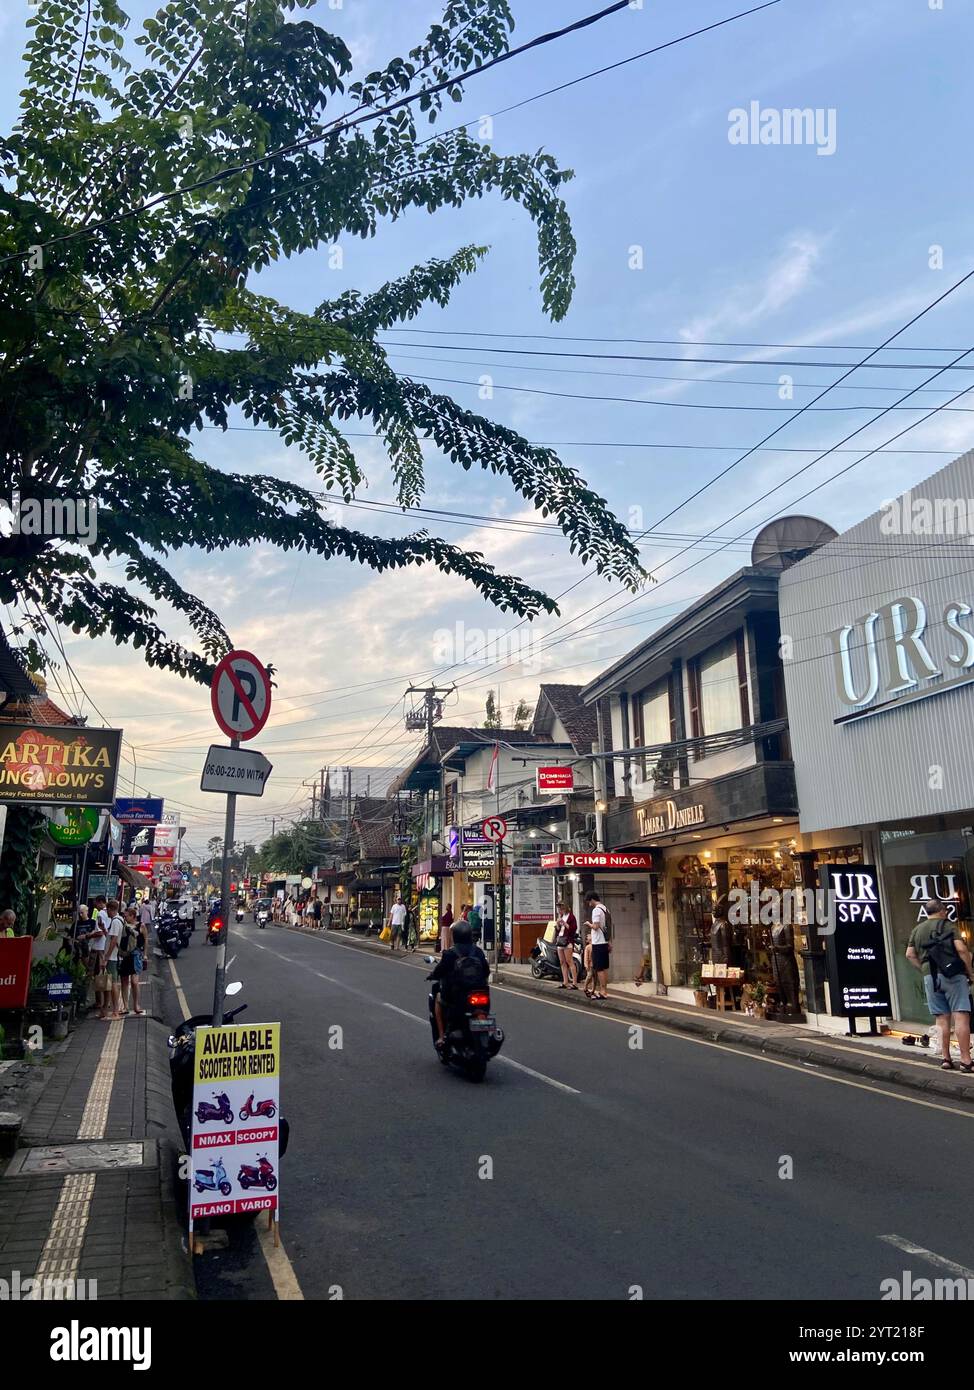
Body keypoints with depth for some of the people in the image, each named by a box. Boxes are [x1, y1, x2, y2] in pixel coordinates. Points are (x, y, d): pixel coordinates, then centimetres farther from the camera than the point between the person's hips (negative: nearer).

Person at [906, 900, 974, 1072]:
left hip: (930, 978, 5)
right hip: (953, 974, -4)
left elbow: (910, 955, 10)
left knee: (942, 1019, 9)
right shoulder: (948, 925, 1)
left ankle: (945, 1058, 8)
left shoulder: (917, 929, 15)